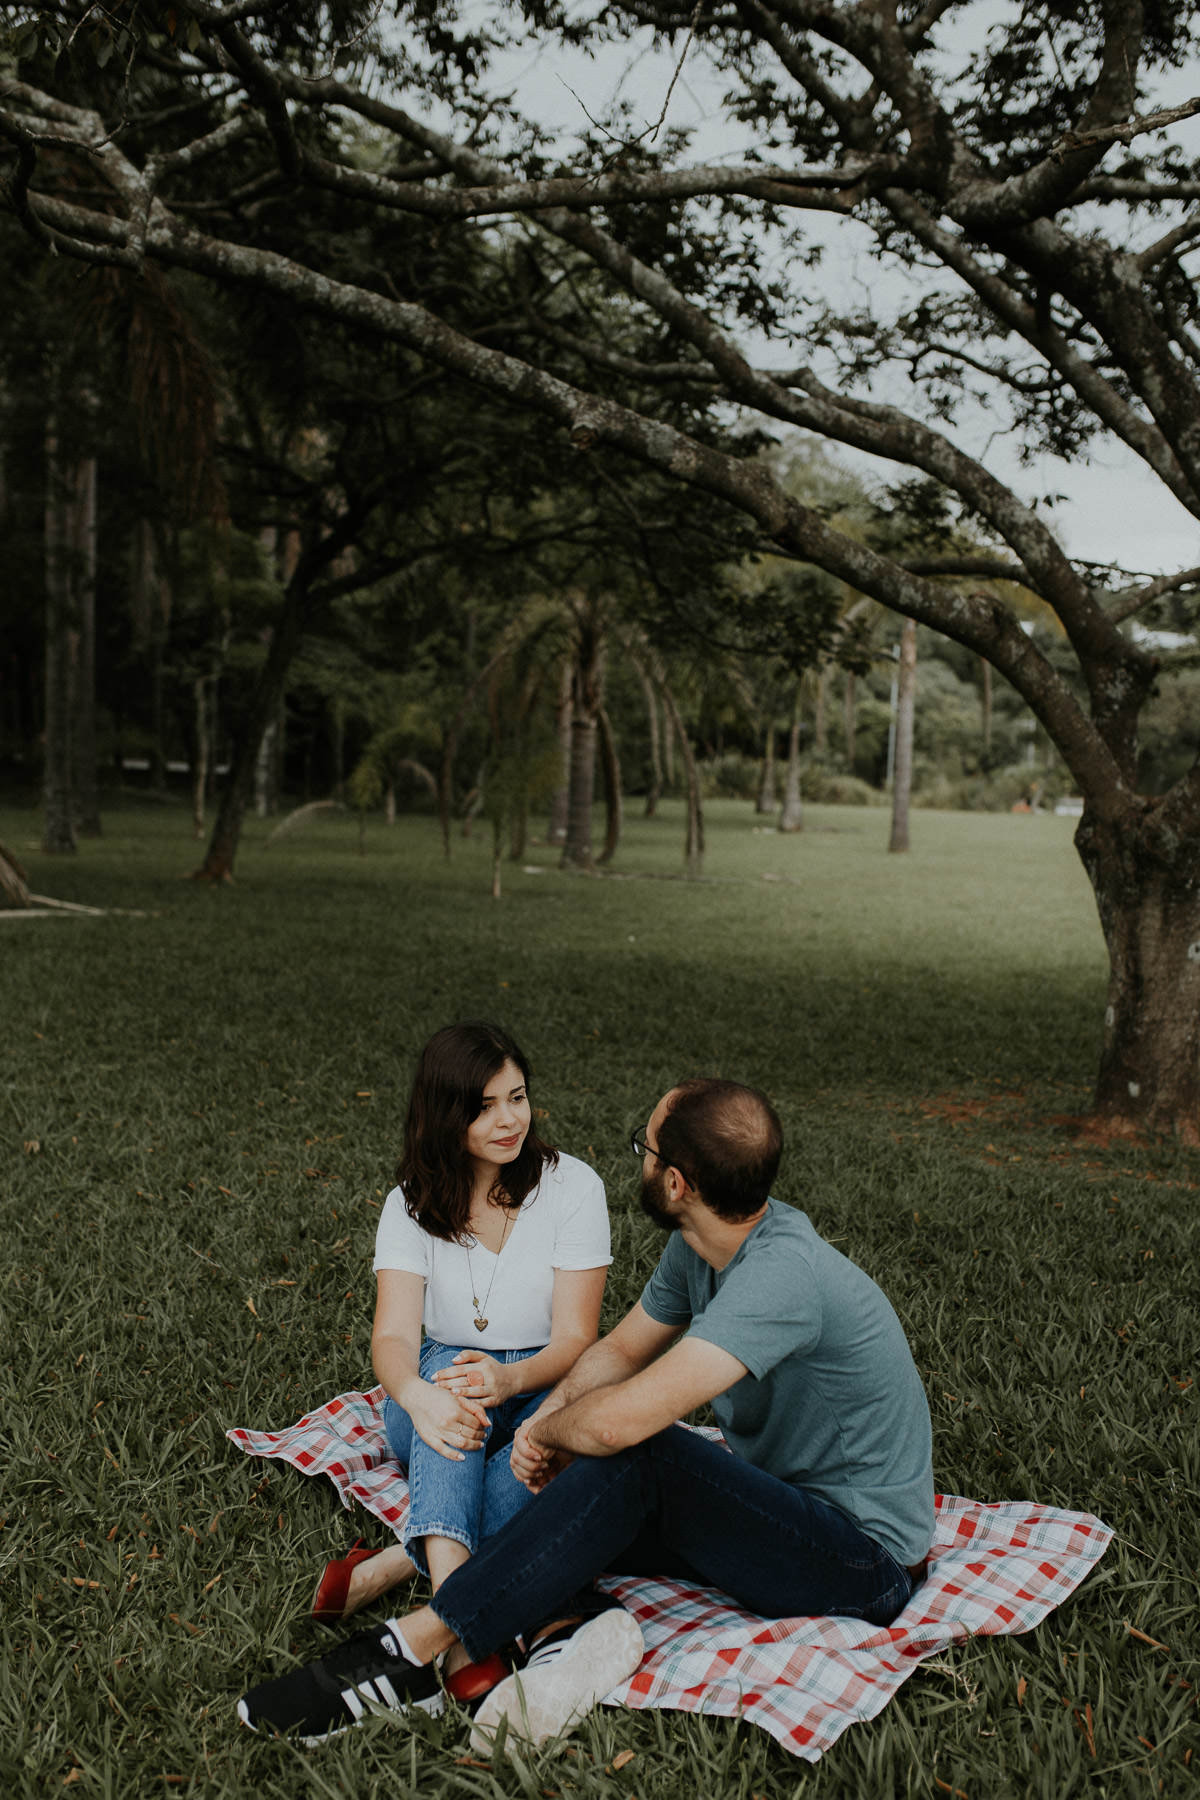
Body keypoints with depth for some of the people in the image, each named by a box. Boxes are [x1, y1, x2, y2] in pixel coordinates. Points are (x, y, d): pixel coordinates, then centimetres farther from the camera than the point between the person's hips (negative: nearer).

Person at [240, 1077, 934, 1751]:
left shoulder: (782, 1274, -31)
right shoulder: (700, 1244, 0)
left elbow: (621, 1418, -37)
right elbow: (622, 1350, 14)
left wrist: (548, 1430, -14)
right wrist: (552, 1412, -8)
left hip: (868, 1555, -9)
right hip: (780, 1504, 9)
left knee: (638, 1456, -31)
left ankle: (411, 1650, -26)